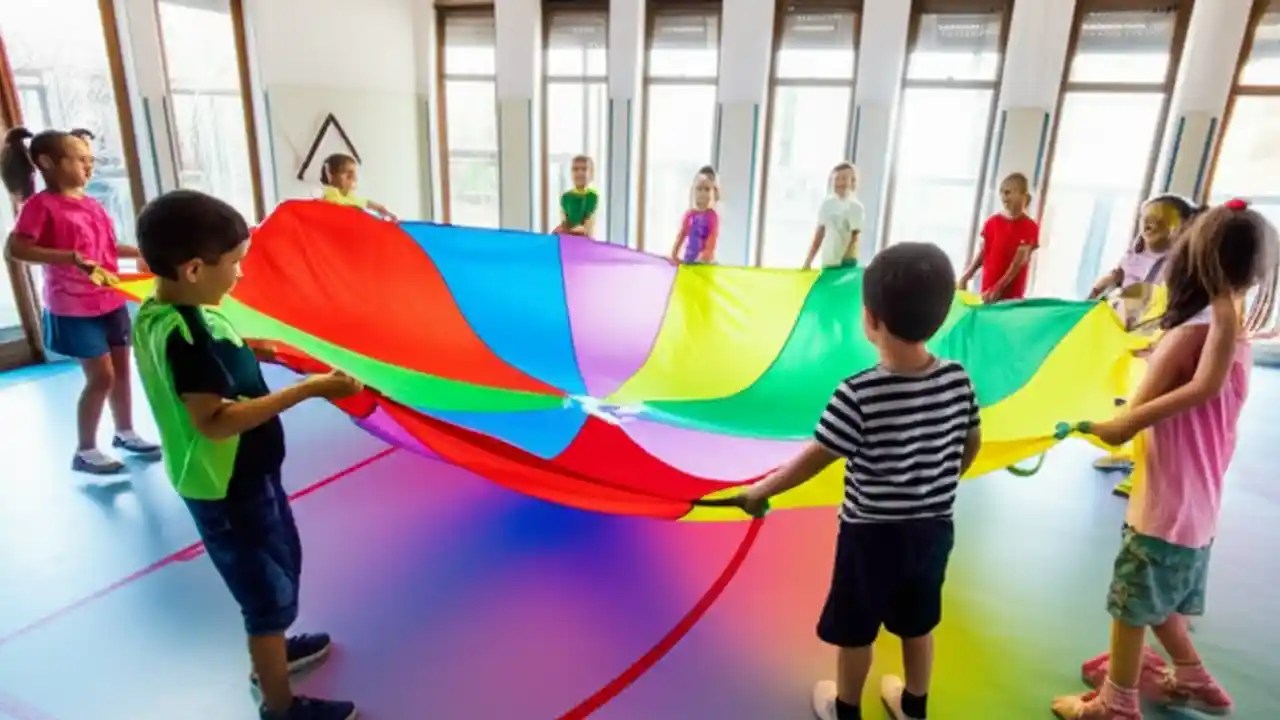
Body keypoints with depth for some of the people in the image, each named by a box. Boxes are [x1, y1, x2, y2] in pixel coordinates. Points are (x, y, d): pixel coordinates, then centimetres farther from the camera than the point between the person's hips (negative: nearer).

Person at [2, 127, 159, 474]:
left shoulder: (90, 203, 7)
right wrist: (72, 258, -29)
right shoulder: (40, 204, -13)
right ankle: (85, 452, 11)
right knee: (101, 376, -4)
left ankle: (125, 432, 32)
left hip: (111, 302, 7)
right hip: (73, 310, -7)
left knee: (122, 368, 15)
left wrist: (141, 252, 6)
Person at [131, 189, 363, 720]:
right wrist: (308, 389, -33)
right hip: (229, 490, -9)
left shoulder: (172, 313, 1)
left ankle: (270, 651, 51)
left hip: (243, 478, 9)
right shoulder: (181, 332, -29)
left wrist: (255, 354, 5)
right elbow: (214, 419, -32)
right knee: (269, 592, 9)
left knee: (278, 570, 28)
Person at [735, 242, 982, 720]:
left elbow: (814, 458, -21)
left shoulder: (859, 394, -28)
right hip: (933, 529, 5)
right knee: (918, 625, 26)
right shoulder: (958, 380, -11)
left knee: (855, 630, 18)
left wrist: (762, 489, -6)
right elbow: (971, 446, 4)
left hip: (871, 533, -5)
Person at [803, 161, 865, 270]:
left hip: (845, 263, -5)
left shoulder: (855, 207, -6)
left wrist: (846, 262, -18)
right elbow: (819, 233, 11)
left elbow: (856, 238, -9)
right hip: (826, 262, 5)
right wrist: (808, 260, 7)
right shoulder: (827, 203, 8)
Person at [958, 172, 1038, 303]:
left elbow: (1019, 262, -14)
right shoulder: (992, 222, 6)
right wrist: (965, 277, -1)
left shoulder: (1030, 227, -7)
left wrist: (998, 288, -23)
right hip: (987, 292, 4)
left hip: (1011, 295, -4)